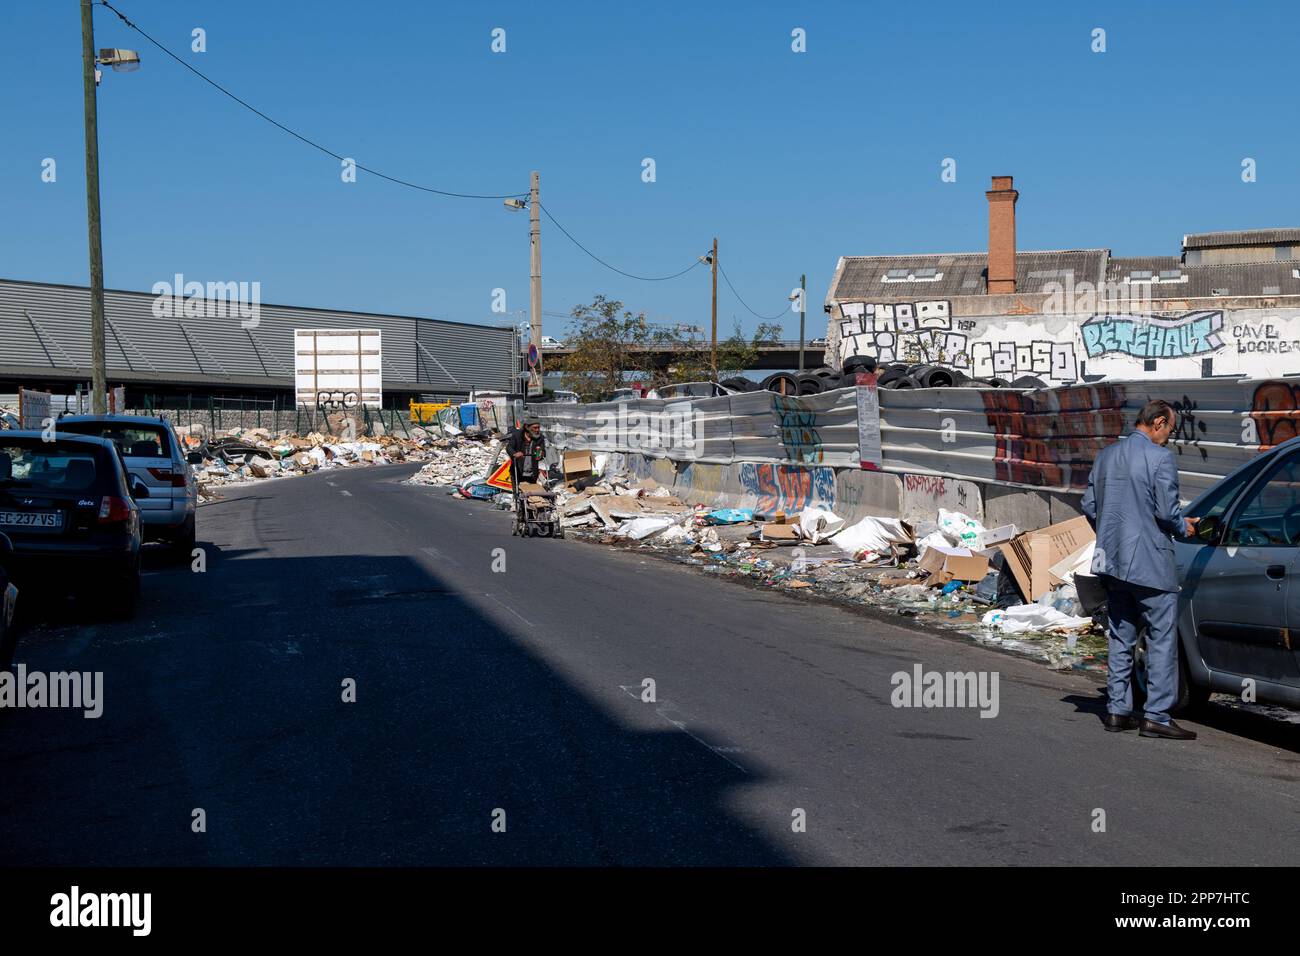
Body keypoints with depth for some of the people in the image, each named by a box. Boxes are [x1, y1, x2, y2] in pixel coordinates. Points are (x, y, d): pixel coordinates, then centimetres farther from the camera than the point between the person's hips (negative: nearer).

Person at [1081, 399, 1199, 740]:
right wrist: (1184, 527, 5)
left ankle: (1117, 711, 16)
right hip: (1149, 562, -7)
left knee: (1121, 636, 14)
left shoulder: (1105, 455, 11)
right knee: (1162, 637, -1)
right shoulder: (1160, 457, -11)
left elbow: (1089, 505, 13)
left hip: (1112, 560, 7)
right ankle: (1157, 716, -2)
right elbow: (1166, 510, -15)